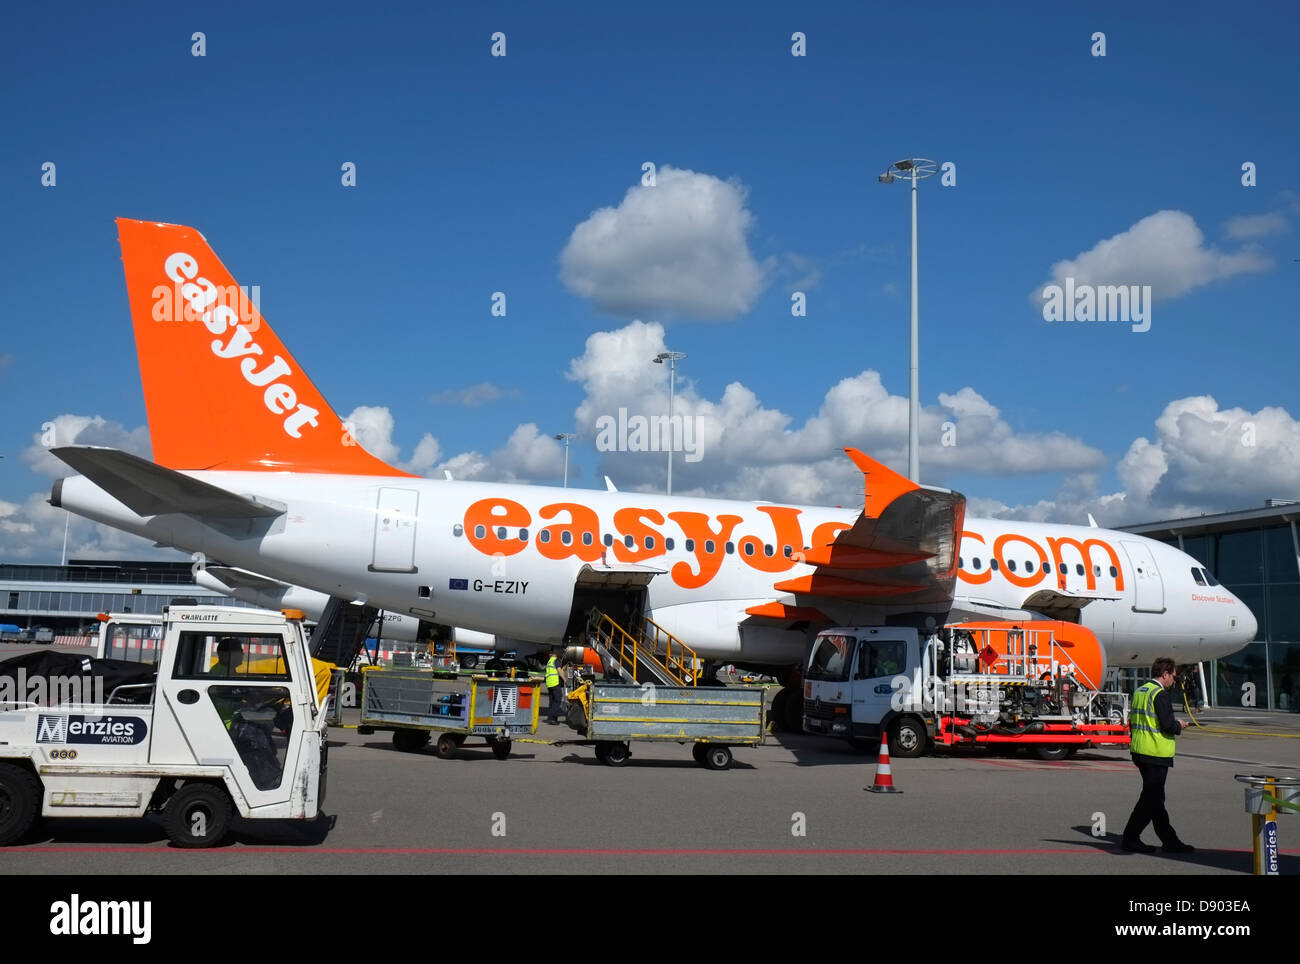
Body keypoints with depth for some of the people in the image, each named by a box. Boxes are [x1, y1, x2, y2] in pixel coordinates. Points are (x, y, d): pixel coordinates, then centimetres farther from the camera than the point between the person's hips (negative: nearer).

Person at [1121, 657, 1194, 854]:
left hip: (1139, 751, 10)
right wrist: (1179, 726, -1)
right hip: (1156, 754, -10)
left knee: (1155, 797, 13)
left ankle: (1169, 840, 21)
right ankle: (1130, 838, 0)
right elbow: (1168, 725, -21)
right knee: (1151, 799, -2)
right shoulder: (1160, 694, -15)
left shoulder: (1140, 691, 13)